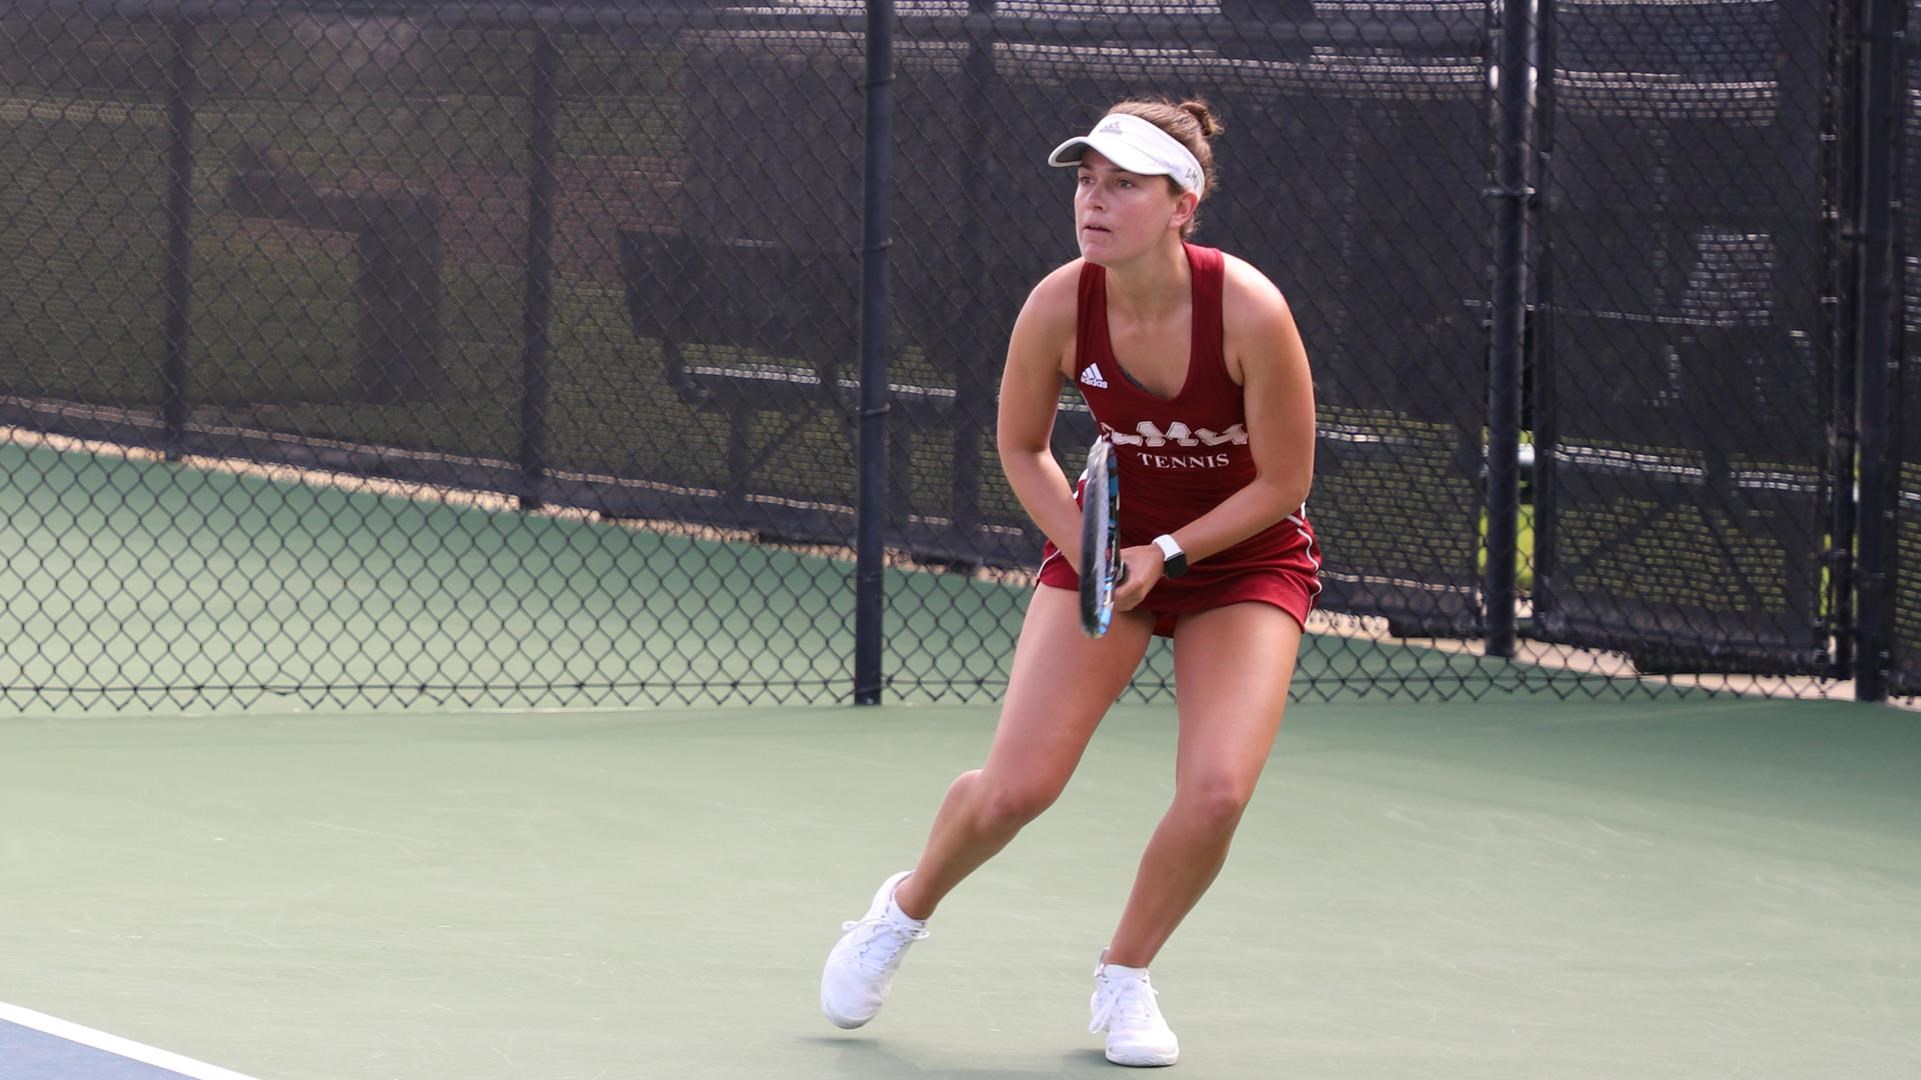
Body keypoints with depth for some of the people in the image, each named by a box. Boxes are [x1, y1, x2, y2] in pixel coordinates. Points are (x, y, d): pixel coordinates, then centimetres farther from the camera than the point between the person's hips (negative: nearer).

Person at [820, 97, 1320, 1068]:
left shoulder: (1249, 311, -28)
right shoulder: (1059, 307, -21)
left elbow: (1284, 482, -17)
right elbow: (1020, 448, -1)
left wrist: (1165, 555, -23)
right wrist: (1087, 550, -15)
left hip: (1244, 555, -1)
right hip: (1109, 541, 1)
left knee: (1215, 794, -20)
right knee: (1016, 786, -9)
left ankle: (1123, 976, 9)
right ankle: (903, 910, 24)